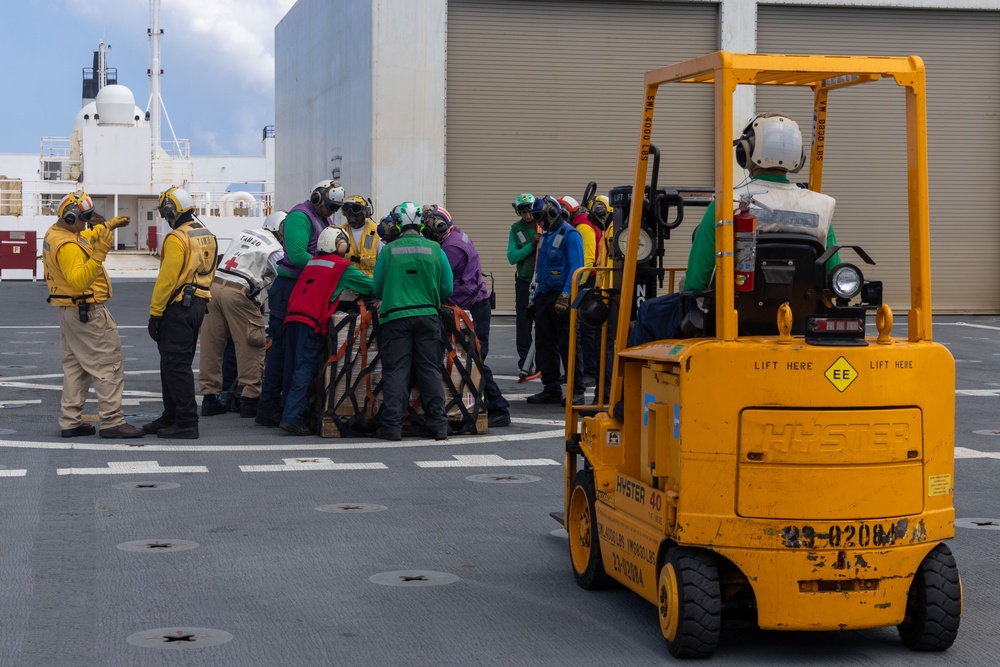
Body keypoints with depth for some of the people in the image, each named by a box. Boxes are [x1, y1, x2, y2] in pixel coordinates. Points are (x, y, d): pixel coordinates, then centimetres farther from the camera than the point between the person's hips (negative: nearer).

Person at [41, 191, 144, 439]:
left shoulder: (56, 234, 8)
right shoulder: (67, 246, -24)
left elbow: (84, 237, 31)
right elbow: (78, 281, -35)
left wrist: (107, 226, 31)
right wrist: (98, 255, -41)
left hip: (68, 311, 11)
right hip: (86, 313, -11)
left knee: (75, 366, 15)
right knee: (108, 365, -6)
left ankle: (70, 421, 17)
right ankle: (112, 421, -6)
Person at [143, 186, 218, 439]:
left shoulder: (177, 239, -15)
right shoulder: (207, 236, 14)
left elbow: (167, 279, -18)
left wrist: (155, 313, -15)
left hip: (179, 307, -10)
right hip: (198, 305, 10)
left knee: (176, 365, -6)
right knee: (172, 364, 17)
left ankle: (186, 423, -7)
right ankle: (170, 417, 23)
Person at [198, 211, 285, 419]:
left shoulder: (245, 233, 21)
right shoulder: (274, 250, 2)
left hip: (214, 284, 7)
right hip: (238, 292, -7)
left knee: (212, 345, 10)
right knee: (250, 347, 1)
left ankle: (209, 397, 15)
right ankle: (250, 398, 1)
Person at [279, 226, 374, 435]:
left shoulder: (312, 263, 22)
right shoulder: (343, 267, 3)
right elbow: (371, 286, 6)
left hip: (292, 317, 6)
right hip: (313, 321, -6)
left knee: (292, 369, 10)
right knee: (305, 369, -9)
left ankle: (288, 414, 13)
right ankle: (293, 417, -18)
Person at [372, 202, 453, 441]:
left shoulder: (388, 251, 0)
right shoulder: (435, 250, 2)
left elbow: (377, 288, 7)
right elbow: (447, 289, 5)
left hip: (396, 317, -1)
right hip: (428, 316, 1)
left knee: (395, 370, 1)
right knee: (430, 370, 7)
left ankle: (392, 424, -4)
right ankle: (438, 423, 6)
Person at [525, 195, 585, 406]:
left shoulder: (570, 235, -9)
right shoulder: (546, 236, 18)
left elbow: (576, 267, -17)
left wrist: (565, 296, -22)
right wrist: (535, 295, 18)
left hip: (561, 297, -9)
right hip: (544, 297, 9)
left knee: (567, 345, -5)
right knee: (544, 344, 8)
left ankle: (576, 391, 0)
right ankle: (551, 389, 15)